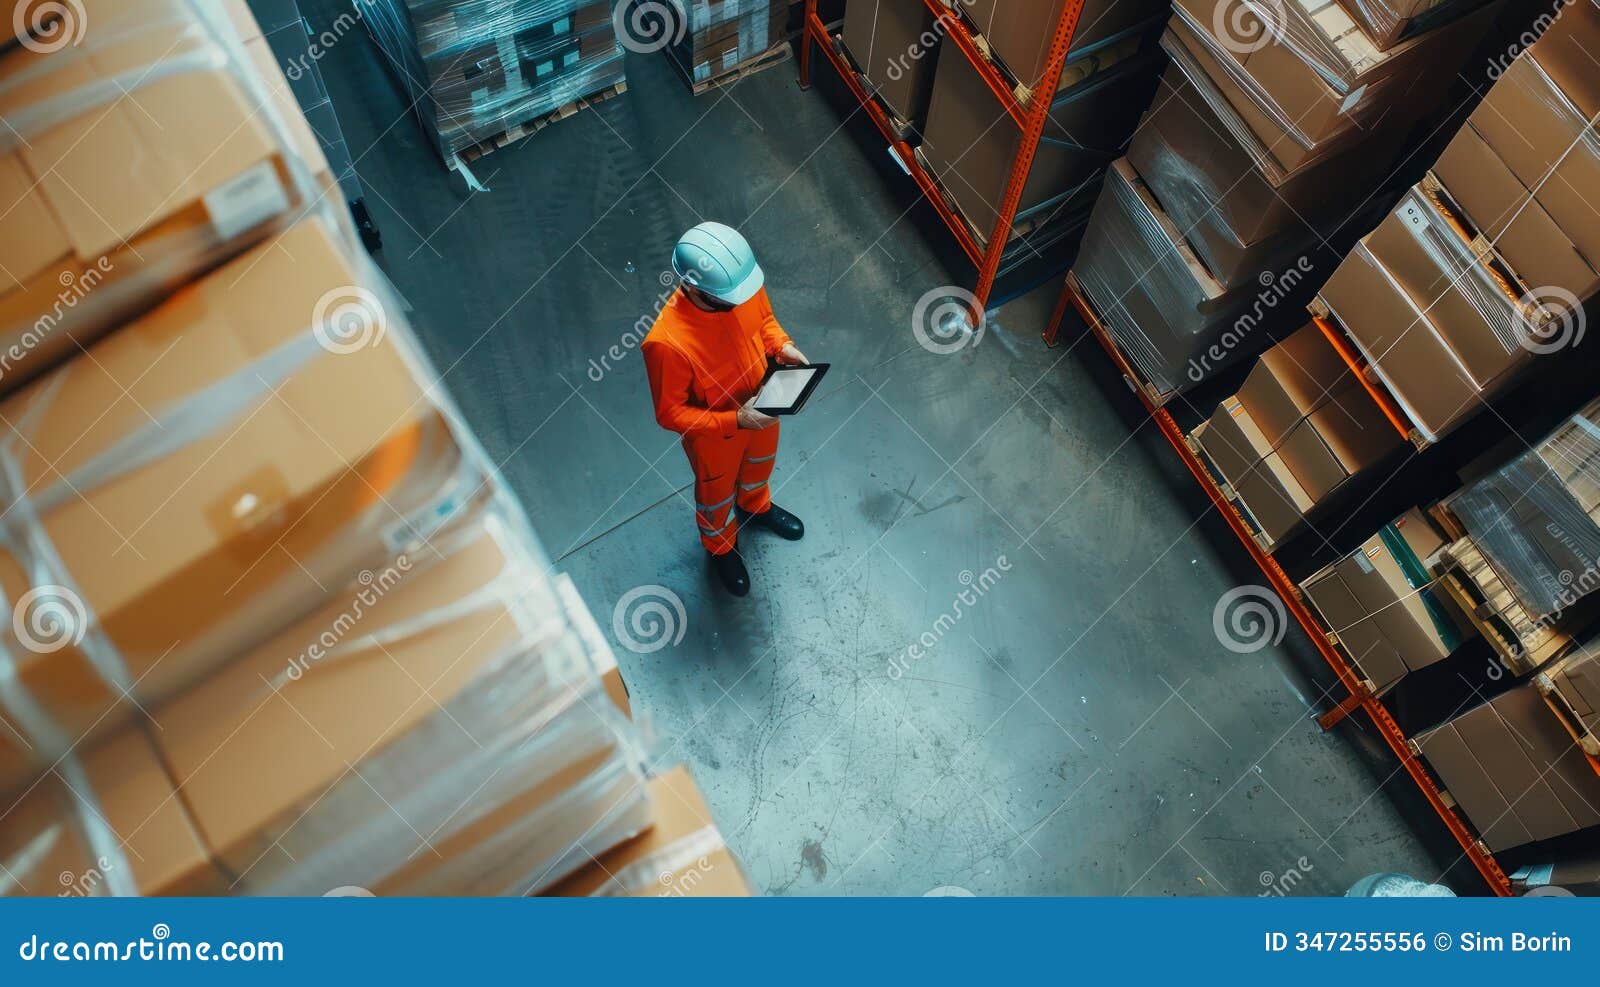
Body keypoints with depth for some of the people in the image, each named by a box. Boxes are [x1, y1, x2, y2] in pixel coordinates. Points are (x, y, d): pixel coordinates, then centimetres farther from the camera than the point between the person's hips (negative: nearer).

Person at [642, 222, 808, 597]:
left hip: (762, 408, 5)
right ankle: (721, 547, 59)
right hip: (714, 435, -5)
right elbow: (670, 413, -27)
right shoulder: (667, 343, -41)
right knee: (717, 495, 26)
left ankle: (755, 506, 69)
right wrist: (735, 420, -33)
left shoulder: (742, 285, -26)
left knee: (760, 463, 35)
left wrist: (782, 345, -21)